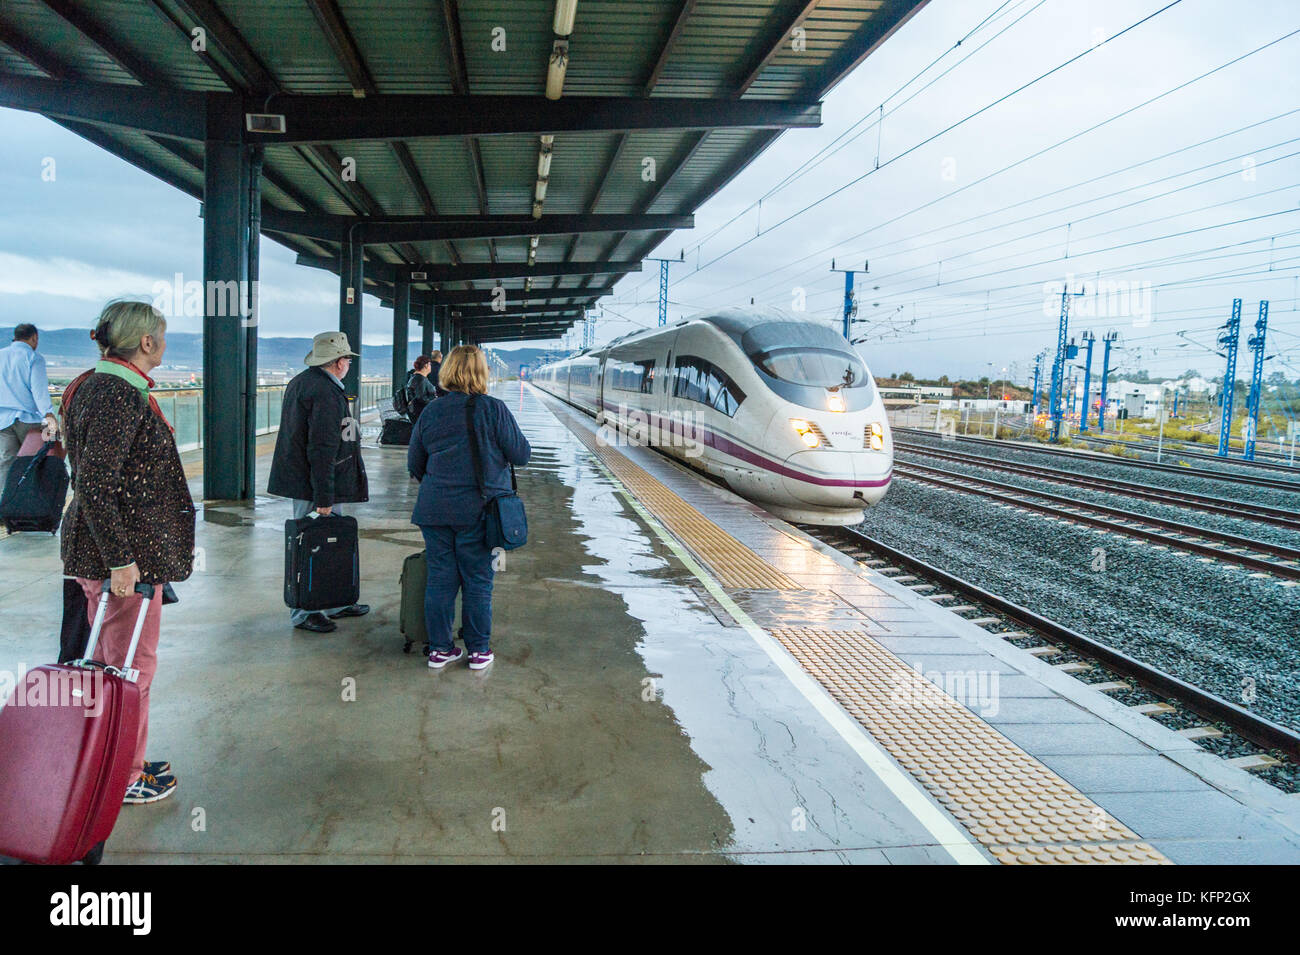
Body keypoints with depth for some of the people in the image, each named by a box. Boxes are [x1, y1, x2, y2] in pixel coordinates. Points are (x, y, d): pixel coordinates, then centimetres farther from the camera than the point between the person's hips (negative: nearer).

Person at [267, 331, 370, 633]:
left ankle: (337, 602, 28)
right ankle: (304, 613, 8)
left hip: (301, 478, 11)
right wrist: (323, 497, -22)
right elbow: (322, 449, -24)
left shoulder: (300, 382, 15)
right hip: (312, 483, -11)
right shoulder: (326, 392, -19)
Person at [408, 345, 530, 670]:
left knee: (440, 578, 10)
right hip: (477, 510, -3)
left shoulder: (430, 412, 3)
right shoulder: (493, 409, -9)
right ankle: (478, 650, 15)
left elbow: (414, 464, 12)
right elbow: (521, 454, -4)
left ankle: (440, 648, 17)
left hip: (435, 509, 3)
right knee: (477, 580, 7)